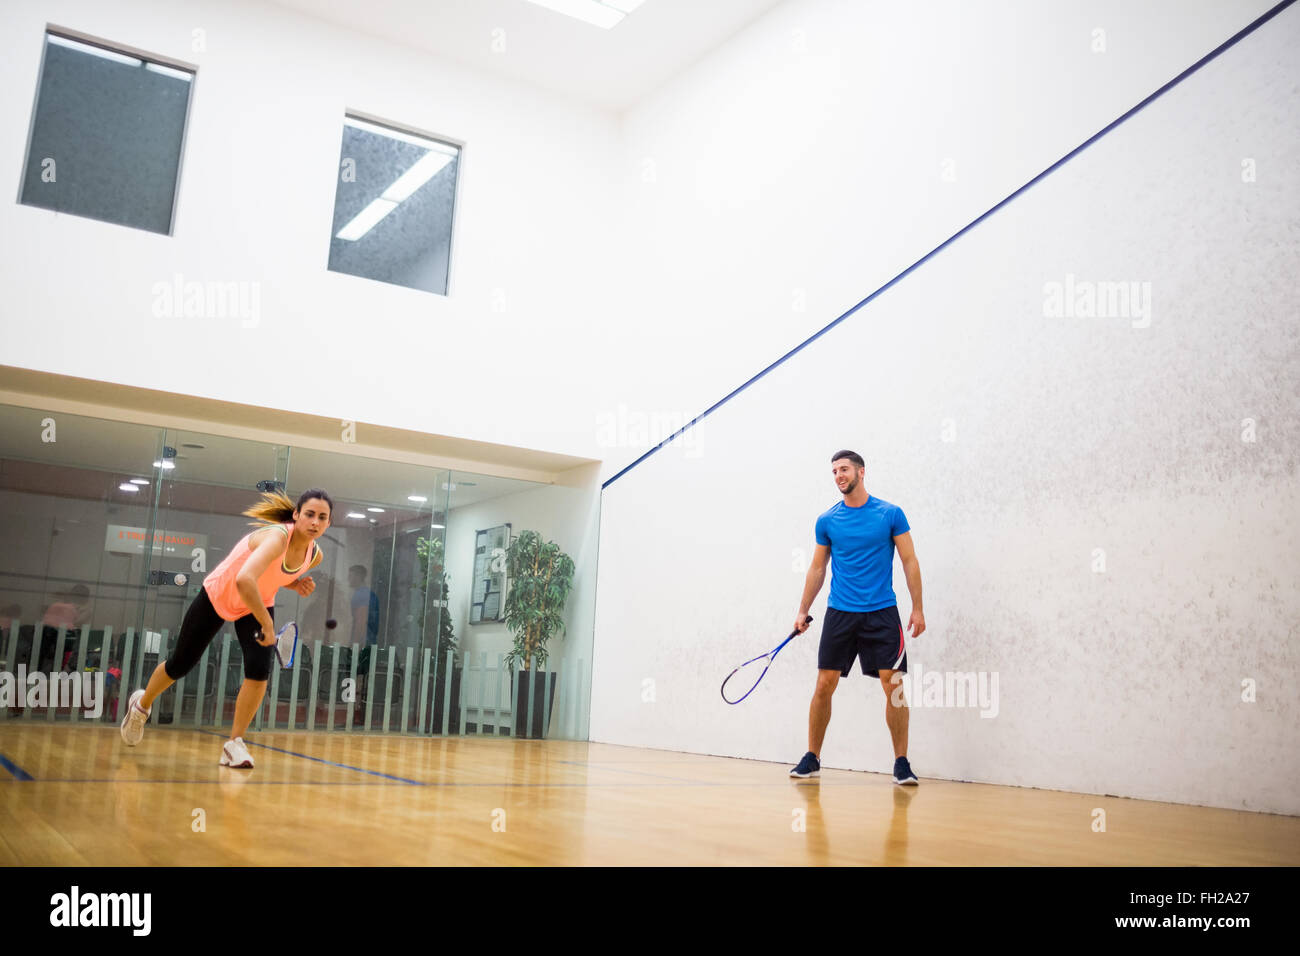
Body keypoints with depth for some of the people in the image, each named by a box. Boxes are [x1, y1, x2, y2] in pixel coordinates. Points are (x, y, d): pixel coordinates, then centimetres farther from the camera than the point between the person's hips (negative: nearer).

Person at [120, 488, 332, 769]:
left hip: (257, 606, 5)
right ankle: (141, 705, 44)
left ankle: (234, 743, -1)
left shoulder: (314, 555, -14)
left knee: (259, 669, -17)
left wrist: (297, 584, -14)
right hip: (217, 597, -4)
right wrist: (267, 623, -47)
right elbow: (244, 579, -54)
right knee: (180, 664, 11)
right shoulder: (277, 536, -38)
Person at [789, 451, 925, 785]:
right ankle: (812, 758, 14)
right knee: (824, 685, 1)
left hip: (882, 613, -2)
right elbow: (817, 568, 14)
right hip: (839, 613, 2)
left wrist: (918, 609, -3)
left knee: (893, 685, -5)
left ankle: (901, 763, 5)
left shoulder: (890, 514, 1)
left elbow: (909, 562, 3)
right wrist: (803, 611, 9)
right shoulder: (827, 521, 7)